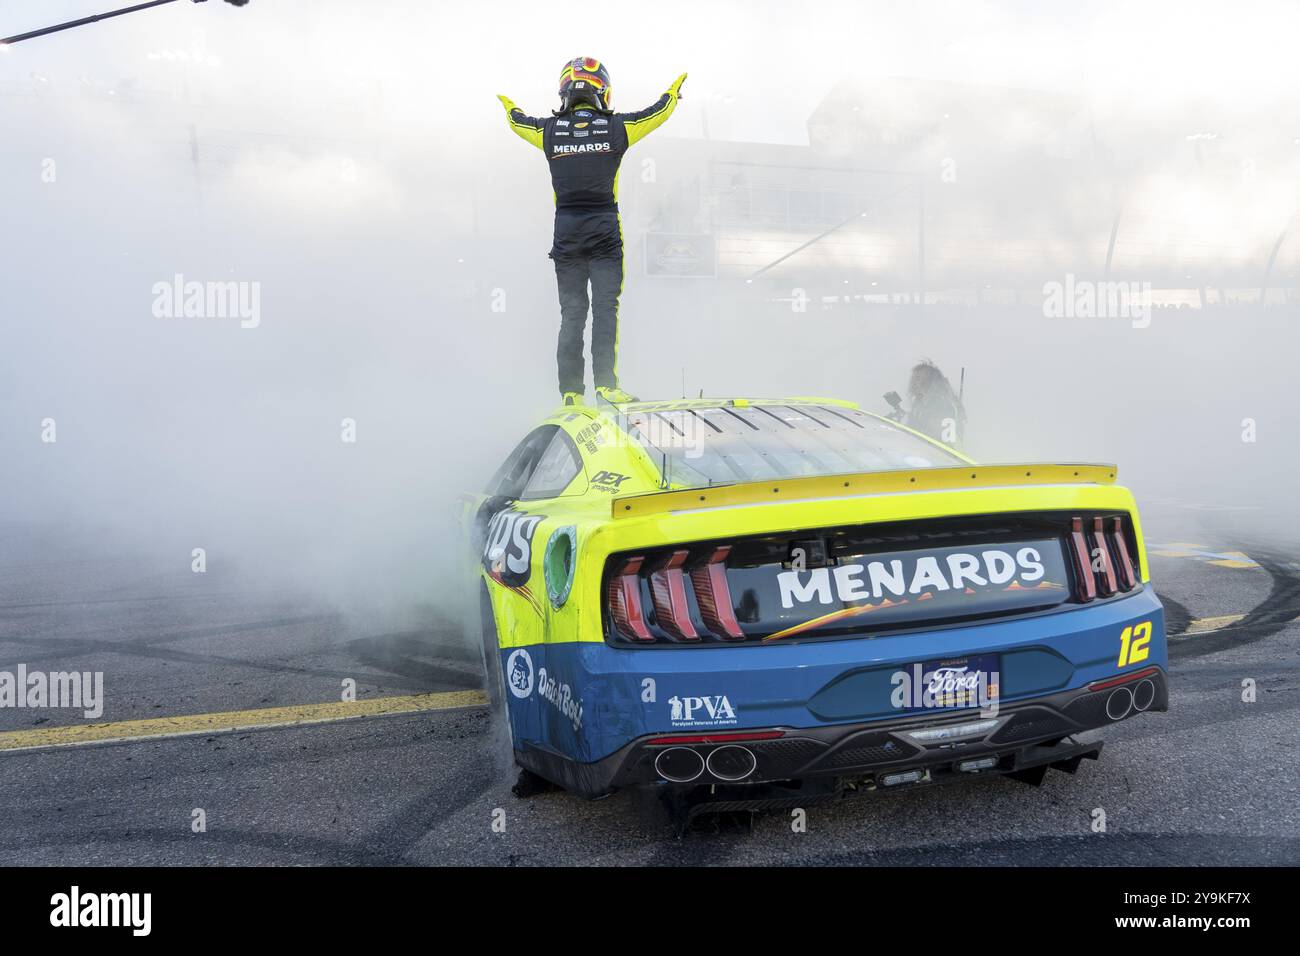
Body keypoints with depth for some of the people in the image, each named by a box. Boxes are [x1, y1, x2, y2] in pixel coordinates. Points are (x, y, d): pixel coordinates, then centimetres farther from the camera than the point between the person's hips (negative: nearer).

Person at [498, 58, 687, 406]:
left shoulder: (550, 130, 4)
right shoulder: (616, 127, -1)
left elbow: (517, 120, 25)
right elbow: (659, 110, 14)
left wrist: (508, 104, 49)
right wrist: (676, 88, 35)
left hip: (566, 230, 2)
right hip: (604, 228, -2)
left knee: (572, 312, 8)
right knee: (605, 307, -2)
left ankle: (571, 391, 7)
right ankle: (605, 383, -12)